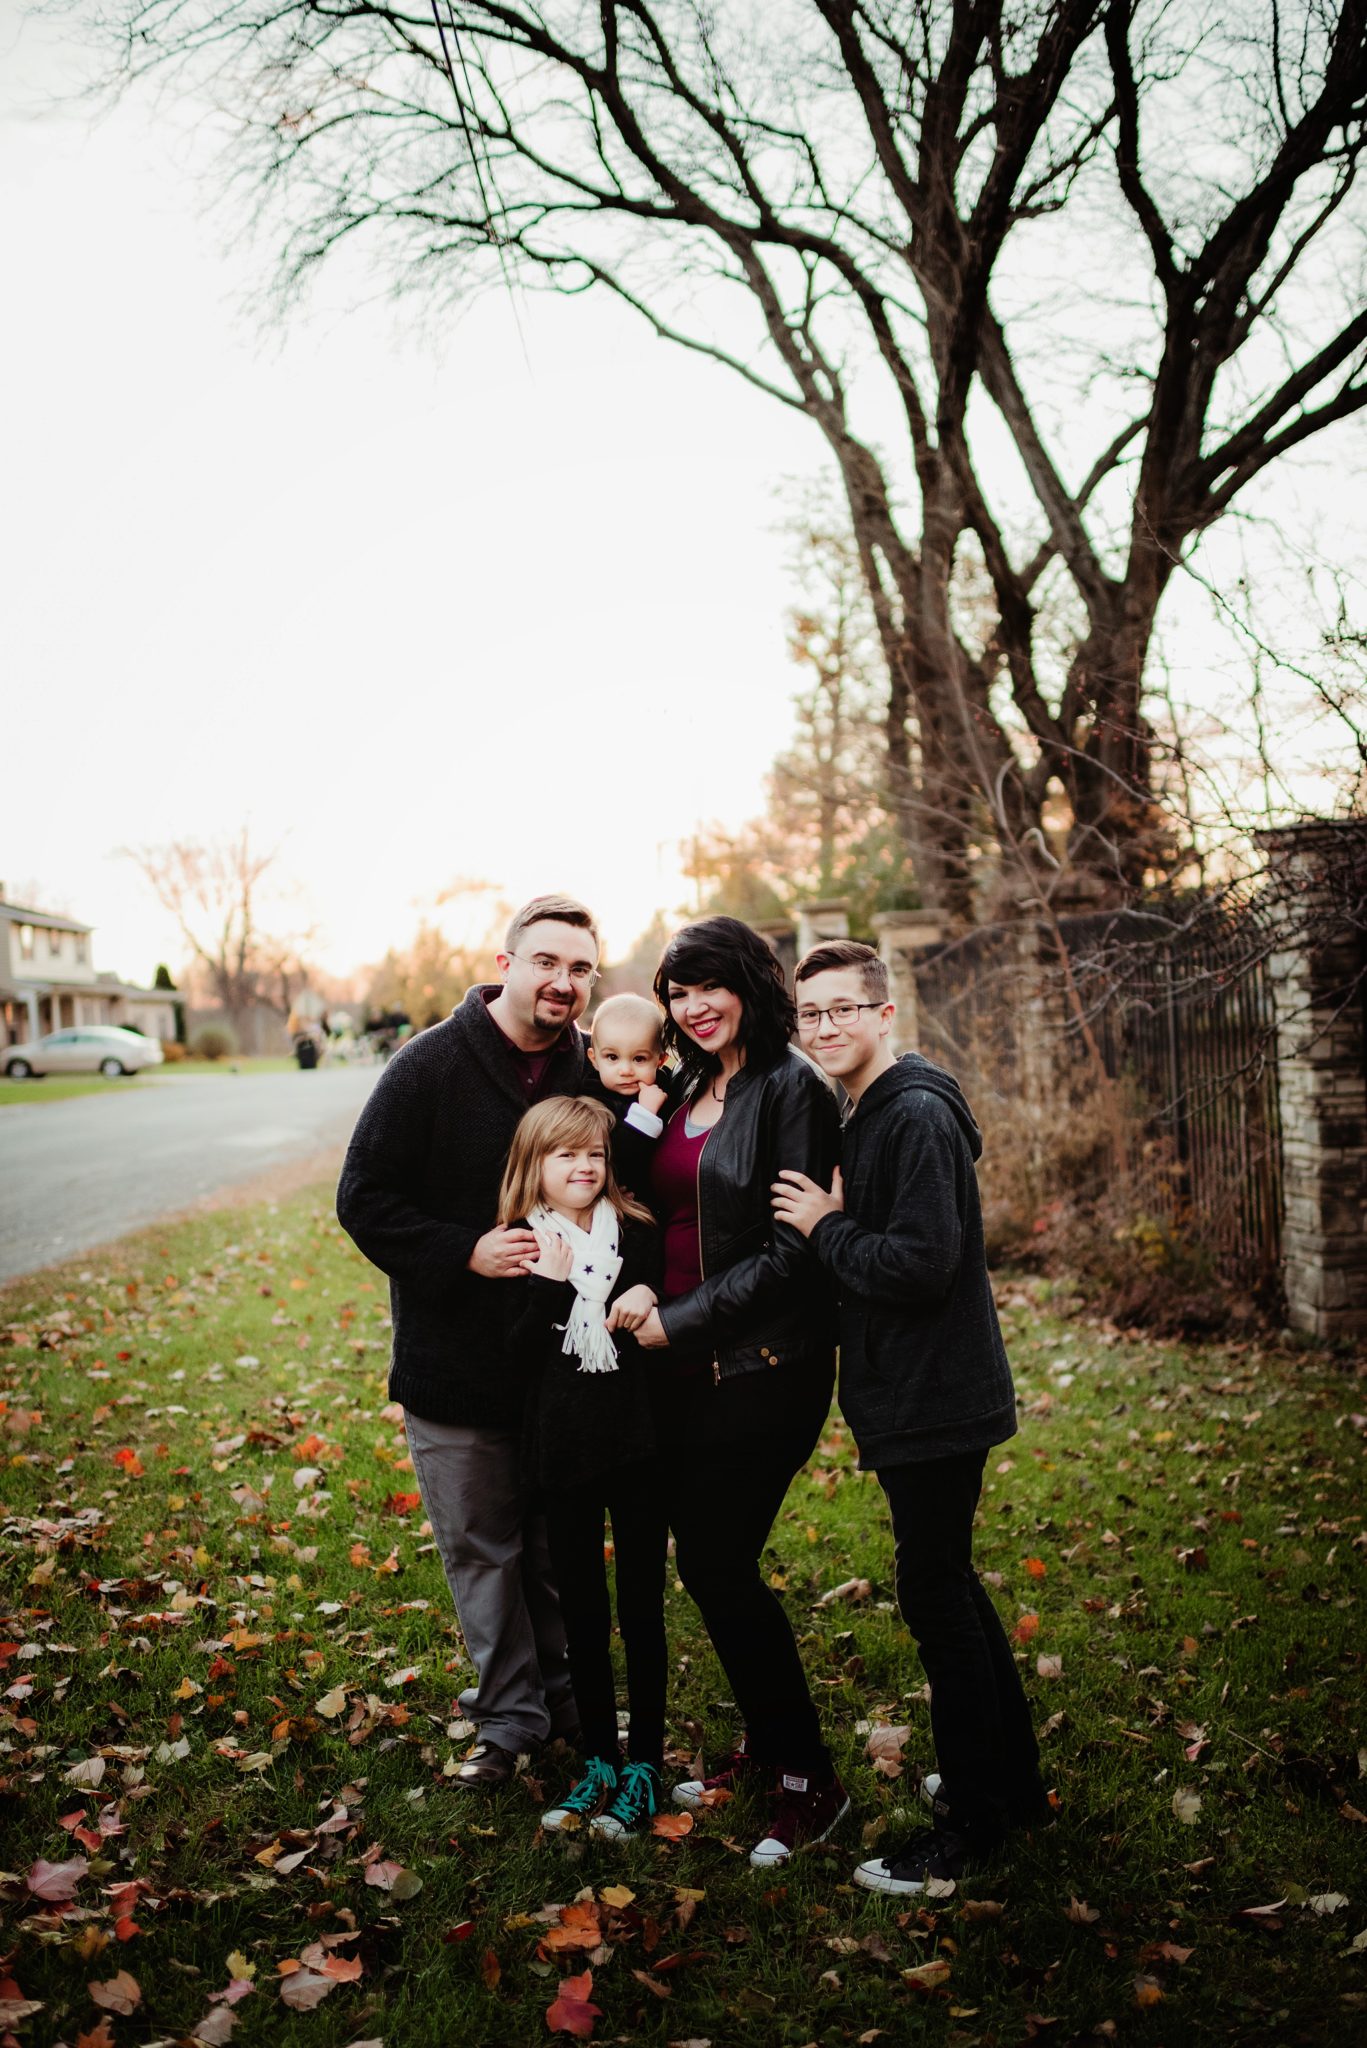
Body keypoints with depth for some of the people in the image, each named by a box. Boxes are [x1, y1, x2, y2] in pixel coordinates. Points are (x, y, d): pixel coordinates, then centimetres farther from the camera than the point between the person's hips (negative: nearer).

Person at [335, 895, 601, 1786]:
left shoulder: (593, 1070, 0)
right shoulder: (432, 1065, -11)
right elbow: (365, 1197, -11)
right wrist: (467, 1253, -21)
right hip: (455, 1359, -3)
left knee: (562, 1542, 16)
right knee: (481, 1546, 9)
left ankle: (563, 1693, 36)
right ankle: (511, 1716, 26)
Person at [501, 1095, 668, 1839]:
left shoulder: (637, 1233, 0)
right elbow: (521, 1354, -10)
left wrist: (650, 1297, -16)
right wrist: (548, 1284, -23)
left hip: (637, 1443, 0)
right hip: (563, 1451, 0)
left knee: (641, 1608, 7)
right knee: (582, 1612, 12)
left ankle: (644, 1764, 21)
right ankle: (598, 1760, 27)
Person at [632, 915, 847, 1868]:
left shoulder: (791, 1088, -13)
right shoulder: (690, 1089, 11)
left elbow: (791, 1250, -17)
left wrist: (679, 1321, -16)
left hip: (763, 1365, -7)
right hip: (685, 1363, 7)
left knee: (721, 1567, -2)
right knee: (707, 1563, 13)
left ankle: (811, 1779, 16)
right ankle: (766, 1742, 34)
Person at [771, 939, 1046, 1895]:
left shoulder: (918, 1116, -19)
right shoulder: (871, 1116, 13)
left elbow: (921, 1263, -26)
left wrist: (827, 1226, -14)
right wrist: (835, 1220, -2)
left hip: (938, 1401, -10)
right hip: (915, 1396, 10)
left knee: (935, 1595, 0)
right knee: (950, 1585, 19)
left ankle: (974, 1816, 16)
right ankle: (1013, 1778, 34)